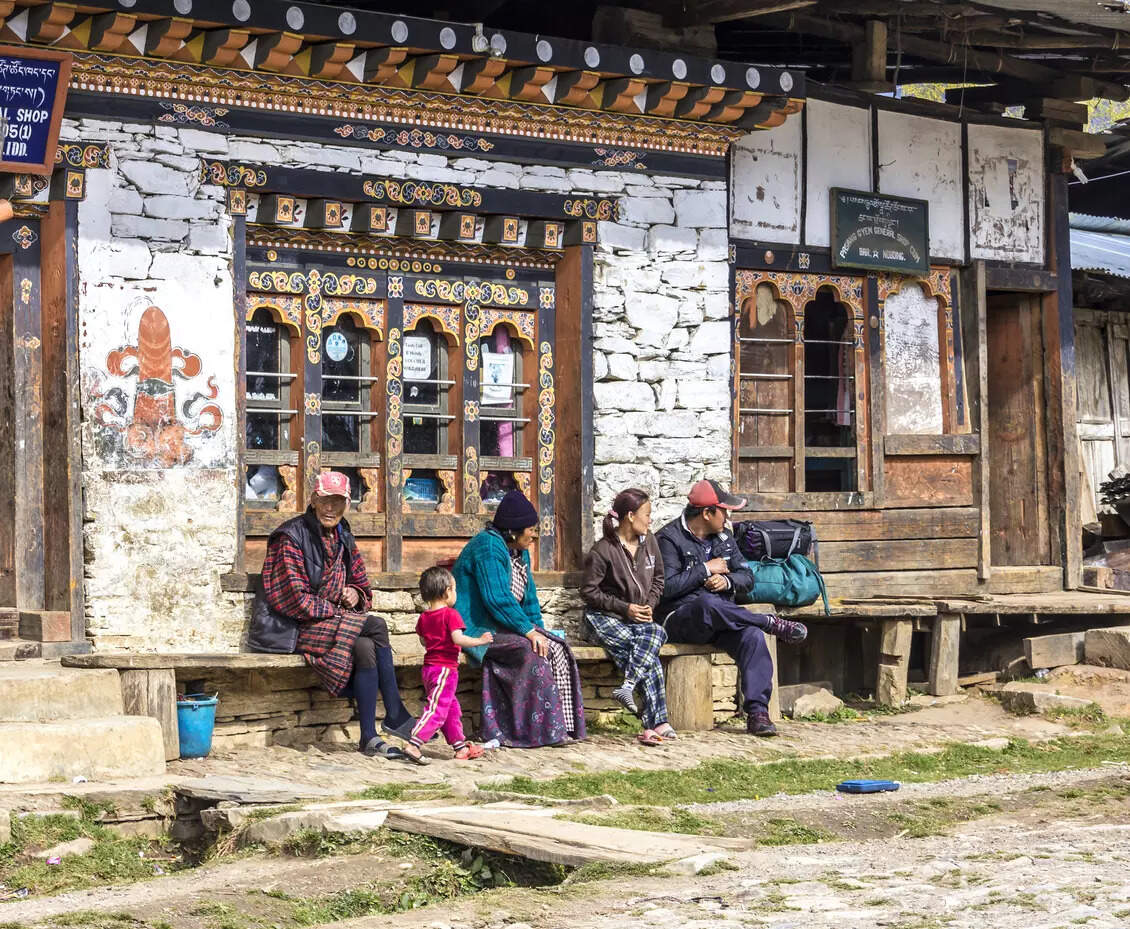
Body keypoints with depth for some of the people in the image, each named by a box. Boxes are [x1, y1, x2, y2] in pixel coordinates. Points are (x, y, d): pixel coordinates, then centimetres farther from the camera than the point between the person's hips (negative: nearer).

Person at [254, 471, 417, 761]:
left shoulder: (343, 539, 13)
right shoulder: (291, 537, -11)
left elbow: (361, 584, 22)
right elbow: (294, 600, -17)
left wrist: (356, 595, -3)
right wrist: (339, 611, -14)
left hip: (332, 621, 7)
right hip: (294, 629, -7)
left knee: (365, 648, -27)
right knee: (376, 626, -26)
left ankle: (370, 738, -24)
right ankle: (396, 716, -20)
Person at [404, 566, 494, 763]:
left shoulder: (424, 617, 10)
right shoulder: (450, 615, -13)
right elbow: (458, 639, -23)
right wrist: (480, 640, -13)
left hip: (429, 667, 9)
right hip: (446, 668, -9)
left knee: (452, 709, 17)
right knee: (436, 710, -11)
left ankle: (461, 748, 23)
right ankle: (413, 744, -20)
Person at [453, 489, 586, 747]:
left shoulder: (520, 551, 15)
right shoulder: (489, 547, -17)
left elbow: (528, 597, 20)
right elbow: (497, 598, -25)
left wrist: (538, 628, 2)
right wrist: (529, 631, -24)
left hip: (505, 626, 9)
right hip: (478, 628, -9)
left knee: (556, 649, -13)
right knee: (532, 652, -29)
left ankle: (561, 725, -17)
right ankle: (542, 730, -24)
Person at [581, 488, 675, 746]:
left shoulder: (649, 542, 9)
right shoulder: (602, 551, -10)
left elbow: (658, 579, 19)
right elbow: (589, 591, -8)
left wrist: (650, 605, -1)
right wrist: (625, 608, -12)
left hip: (640, 617, 6)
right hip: (605, 618, -6)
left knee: (654, 635, -31)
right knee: (650, 659, -27)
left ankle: (627, 687, -40)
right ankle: (657, 723, -29)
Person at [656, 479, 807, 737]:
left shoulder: (723, 538, 17)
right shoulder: (670, 539, -4)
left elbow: (747, 579, 15)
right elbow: (667, 586, -17)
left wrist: (727, 580, -8)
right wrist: (707, 570, -10)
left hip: (722, 619, 5)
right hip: (682, 618, -5)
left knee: (752, 636, -29)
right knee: (709, 605, -41)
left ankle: (757, 712, -30)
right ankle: (773, 624, -21)